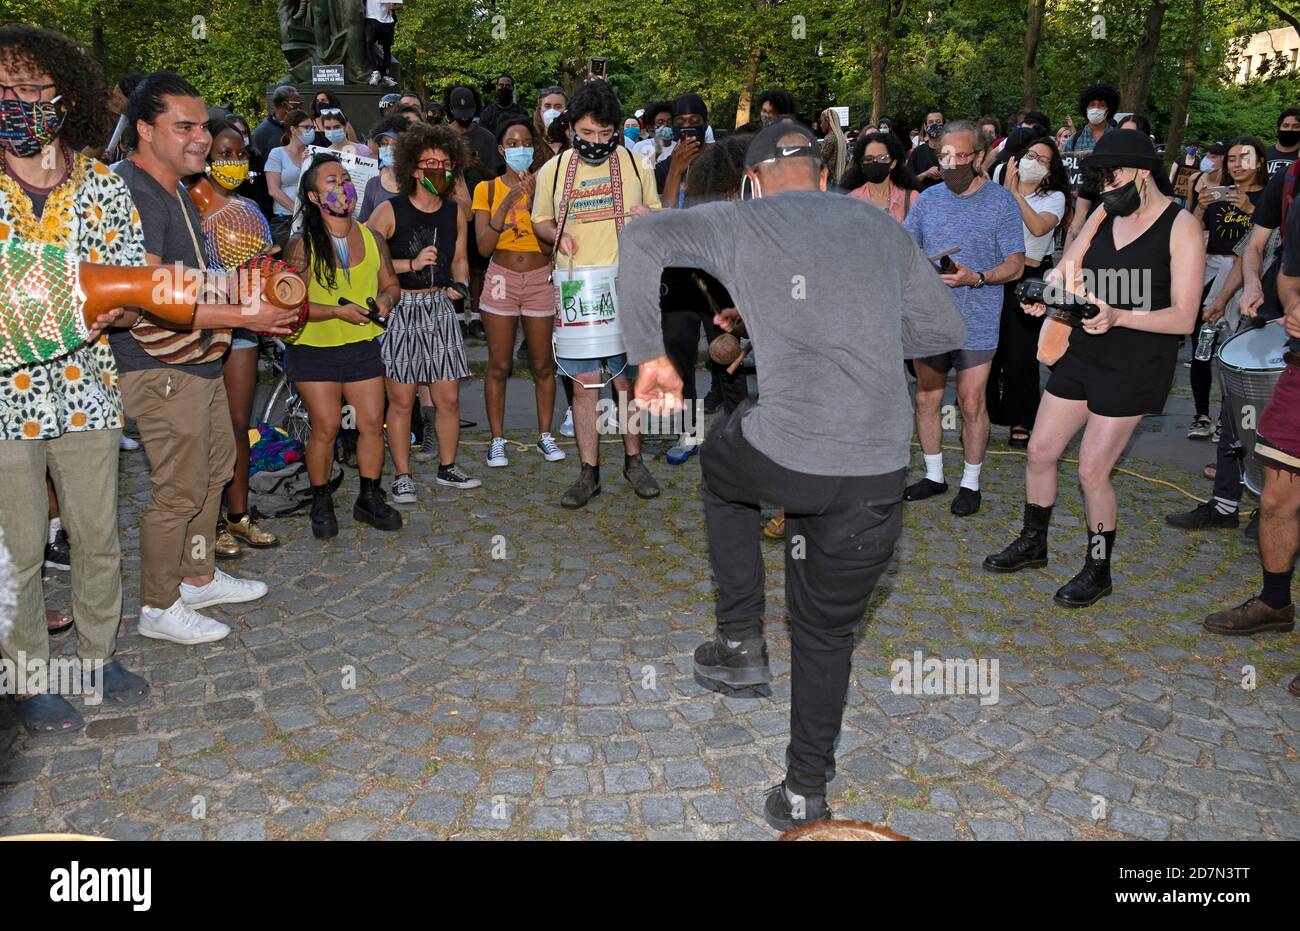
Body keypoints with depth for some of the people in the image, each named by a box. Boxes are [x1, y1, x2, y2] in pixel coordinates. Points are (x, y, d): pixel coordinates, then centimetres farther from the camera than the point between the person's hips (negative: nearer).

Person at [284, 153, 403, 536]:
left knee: (373, 423, 2)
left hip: (363, 346, 4)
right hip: (313, 348, -3)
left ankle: (369, 498, 19)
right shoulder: (302, 246, -10)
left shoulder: (373, 239, 3)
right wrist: (338, 311, -22)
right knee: (325, 427, -1)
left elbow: (391, 284, 14)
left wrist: (386, 299, -9)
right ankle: (321, 502, 17)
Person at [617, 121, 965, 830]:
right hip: (878, 474, 4)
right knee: (827, 633, 21)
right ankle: (804, 795, 33)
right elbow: (944, 329, 20)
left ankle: (740, 642, 30)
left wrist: (650, 355, -2)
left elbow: (643, 238, -10)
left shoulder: (742, 222, 6)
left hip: (782, 457, -3)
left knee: (722, 465, 34)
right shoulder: (881, 227, 17)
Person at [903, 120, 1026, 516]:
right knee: (926, 399, 11)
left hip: (976, 323, -4)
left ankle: (970, 483, 19)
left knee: (971, 403, 1)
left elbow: (1015, 264, -7)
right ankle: (934, 476, 27)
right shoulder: (928, 198, 7)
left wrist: (975, 278, -24)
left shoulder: (1000, 201, -6)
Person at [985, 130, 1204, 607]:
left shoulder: (1181, 227, -12)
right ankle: (1032, 543, 32)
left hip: (1134, 366, -6)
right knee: (1040, 450, 10)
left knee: (1091, 470, -4)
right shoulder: (1104, 215, 7)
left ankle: (1098, 571, 17)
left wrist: (1117, 317, -32)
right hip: (1083, 353, 6)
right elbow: (1065, 271, 1)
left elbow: (1183, 318, -17)